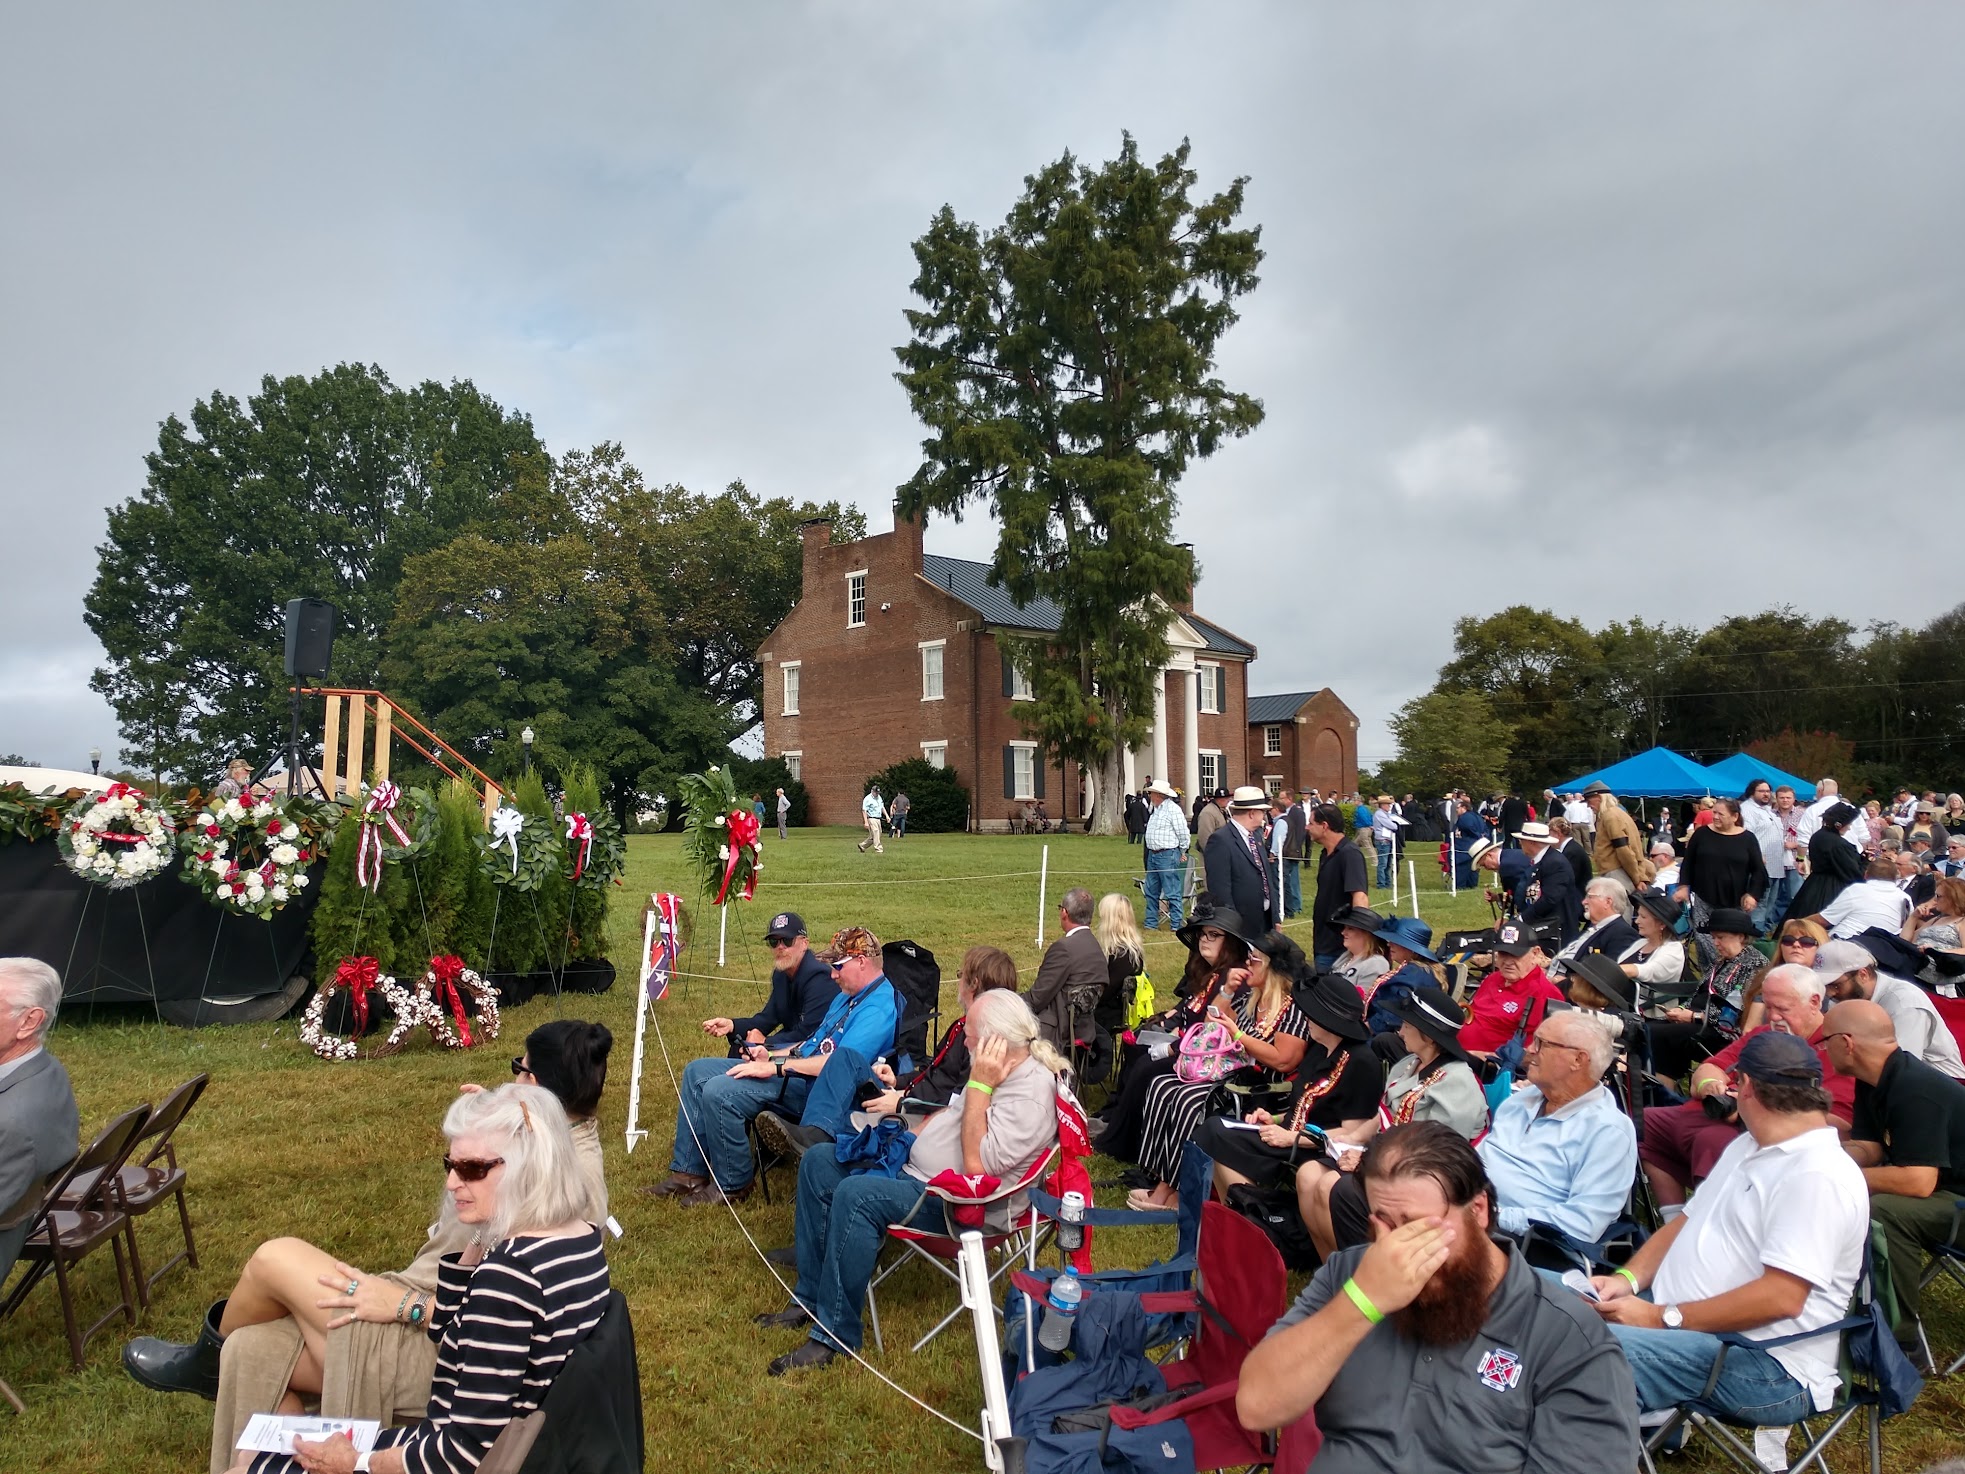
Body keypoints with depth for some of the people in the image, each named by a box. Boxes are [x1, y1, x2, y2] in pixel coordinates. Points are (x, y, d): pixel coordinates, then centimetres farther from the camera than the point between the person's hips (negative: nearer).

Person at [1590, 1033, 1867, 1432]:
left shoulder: (1818, 1175, -15)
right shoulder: (1747, 1147, 18)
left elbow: (1781, 1297, -23)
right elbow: (1686, 1222, 21)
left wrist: (1663, 1318, -21)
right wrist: (1627, 1278, 3)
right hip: (1680, 1326, 10)